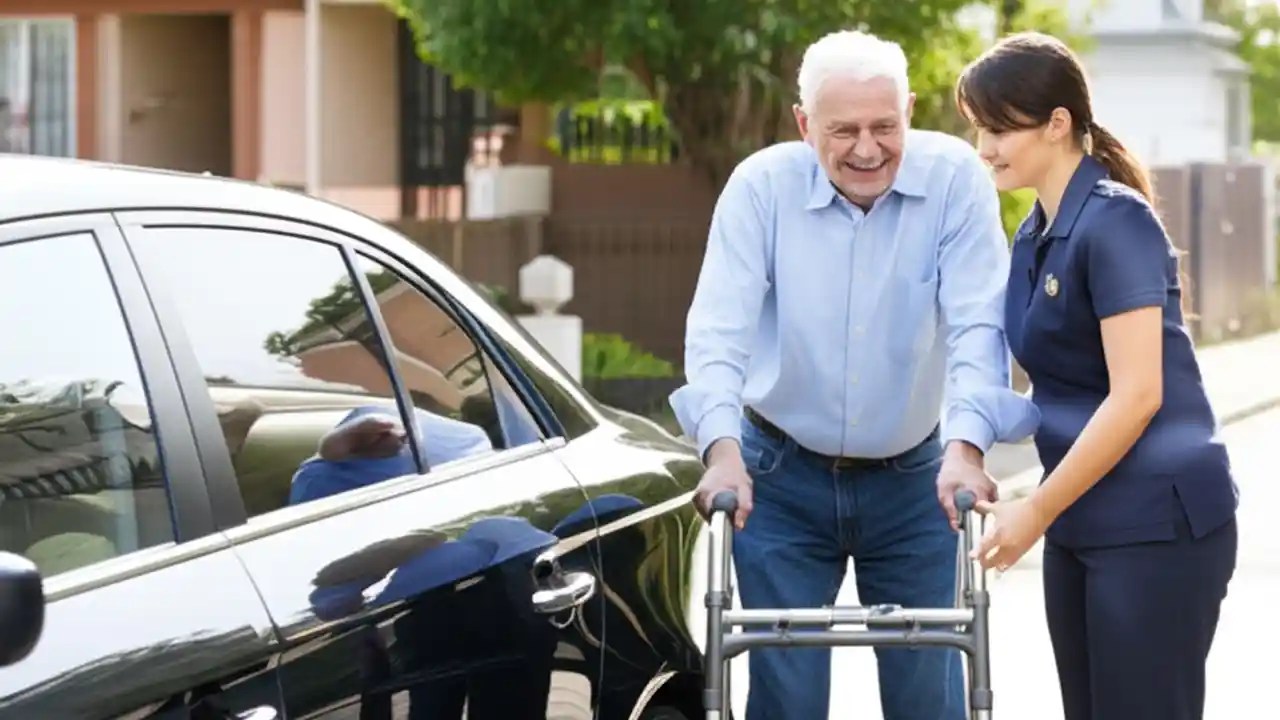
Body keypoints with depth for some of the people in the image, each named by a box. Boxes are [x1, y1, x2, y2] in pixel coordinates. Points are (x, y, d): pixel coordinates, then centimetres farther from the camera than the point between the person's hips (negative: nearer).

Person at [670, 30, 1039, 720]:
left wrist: (965, 445, -33)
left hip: (913, 481, 0)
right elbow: (719, 327, -18)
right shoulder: (761, 185, -12)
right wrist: (722, 448, -33)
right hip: (783, 480, 0)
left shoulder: (954, 178, -12)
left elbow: (977, 323, -18)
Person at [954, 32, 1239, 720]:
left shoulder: (1115, 222, -15)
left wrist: (1035, 511, -16)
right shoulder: (1035, 235, 11)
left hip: (1156, 525, -9)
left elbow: (1136, 396, -20)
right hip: (1081, 523, 9)